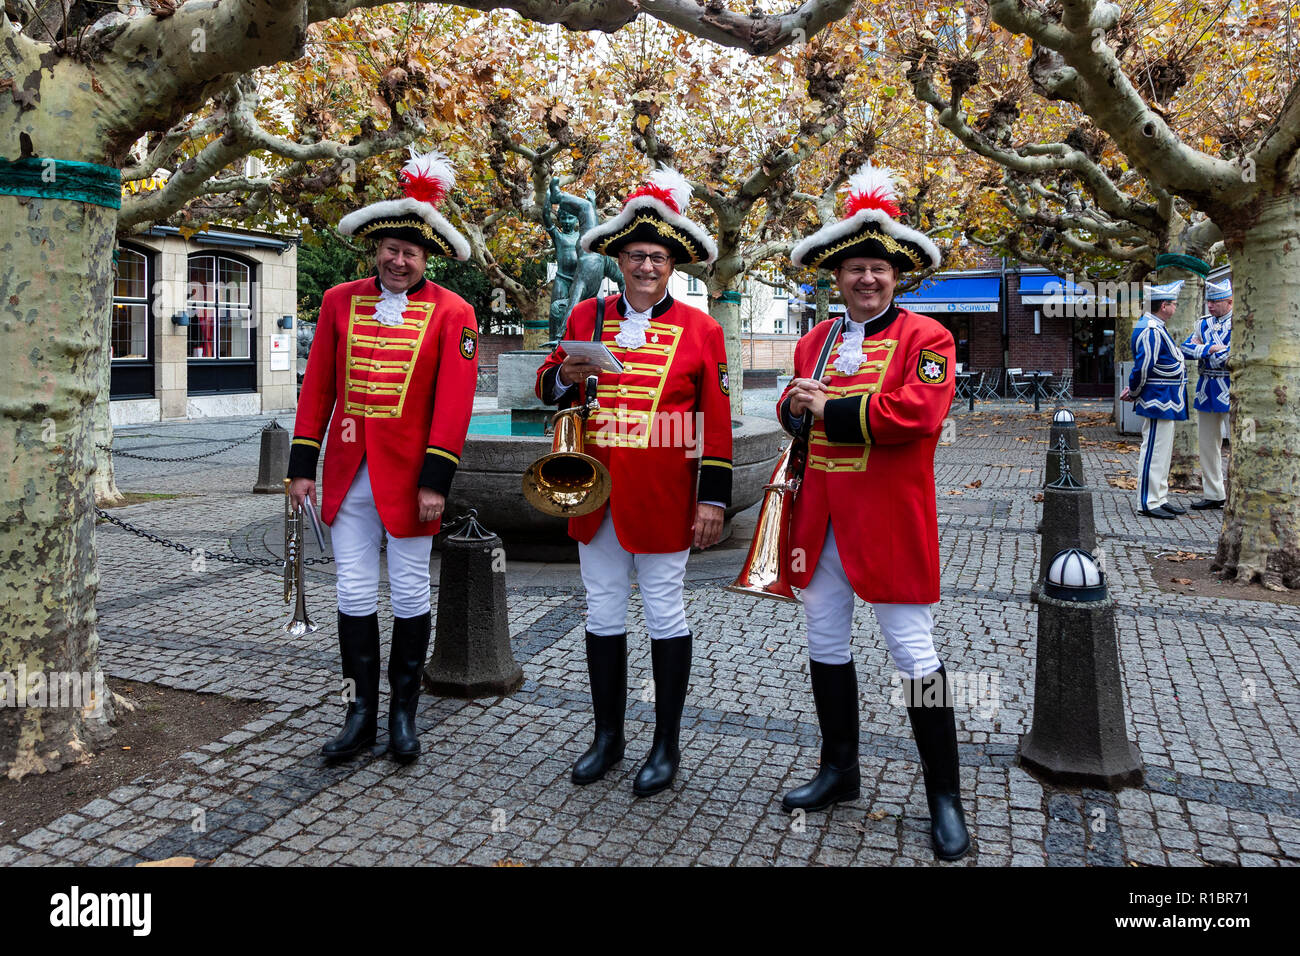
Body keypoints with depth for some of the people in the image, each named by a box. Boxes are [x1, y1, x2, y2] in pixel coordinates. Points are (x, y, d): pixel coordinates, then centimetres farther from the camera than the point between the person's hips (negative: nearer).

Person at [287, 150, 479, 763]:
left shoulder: (452, 313, -3)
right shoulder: (339, 302, 7)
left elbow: (454, 403, -8)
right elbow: (317, 389, 8)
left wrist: (436, 480, -13)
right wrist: (302, 465, 4)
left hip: (408, 476, -3)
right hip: (347, 475, 3)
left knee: (410, 594, 8)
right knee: (353, 594, 8)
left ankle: (404, 712, 23)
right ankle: (362, 712, 21)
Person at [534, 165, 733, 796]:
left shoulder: (701, 330, -1)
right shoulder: (586, 317, 7)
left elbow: (716, 421, -2)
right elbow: (547, 387, 13)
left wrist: (713, 499, -8)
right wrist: (567, 375, -11)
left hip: (661, 500, -3)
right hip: (596, 496, 3)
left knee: (664, 614, 6)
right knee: (603, 613, 11)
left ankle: (667, 745, 21)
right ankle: (608, 736, 27)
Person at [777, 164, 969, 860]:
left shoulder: (924, 337, -5)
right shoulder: (815, 340, 13)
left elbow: (917, 412, -19)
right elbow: (794, 408, 16)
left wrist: (829, 409, -16)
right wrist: (795, 406, -9)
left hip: (888, 521, -6)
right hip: (819, 518, 6)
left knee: (914, 654, 1)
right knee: (825, 645, 14)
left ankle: (944, 796, 17)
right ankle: (839, 770, 33)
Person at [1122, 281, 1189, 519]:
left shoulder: (1155, 328, 16)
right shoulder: (1151, 331, -19)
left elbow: (1144, 367, 20)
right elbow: (1143, 366, -24)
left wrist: (1134, 390, 11)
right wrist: (1134, 393, -11)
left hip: (1165, 404, 11)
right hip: (1158, 402, -11)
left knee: (1163, 452, 15)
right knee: (1154, 452, -6)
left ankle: (1160, 499, 23)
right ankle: (1148, 504, -1)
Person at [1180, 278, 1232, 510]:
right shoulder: (1204, 323, 11)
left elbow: (1236, 356, -19)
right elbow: (1186, 348, 1)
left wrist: (1201, 350, -10)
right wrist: (1210, 348, -15)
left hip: (1231, 389, -6)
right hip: (1206, 388, 6)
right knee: (1207, 444, 10)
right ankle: (1213, 494, 19)